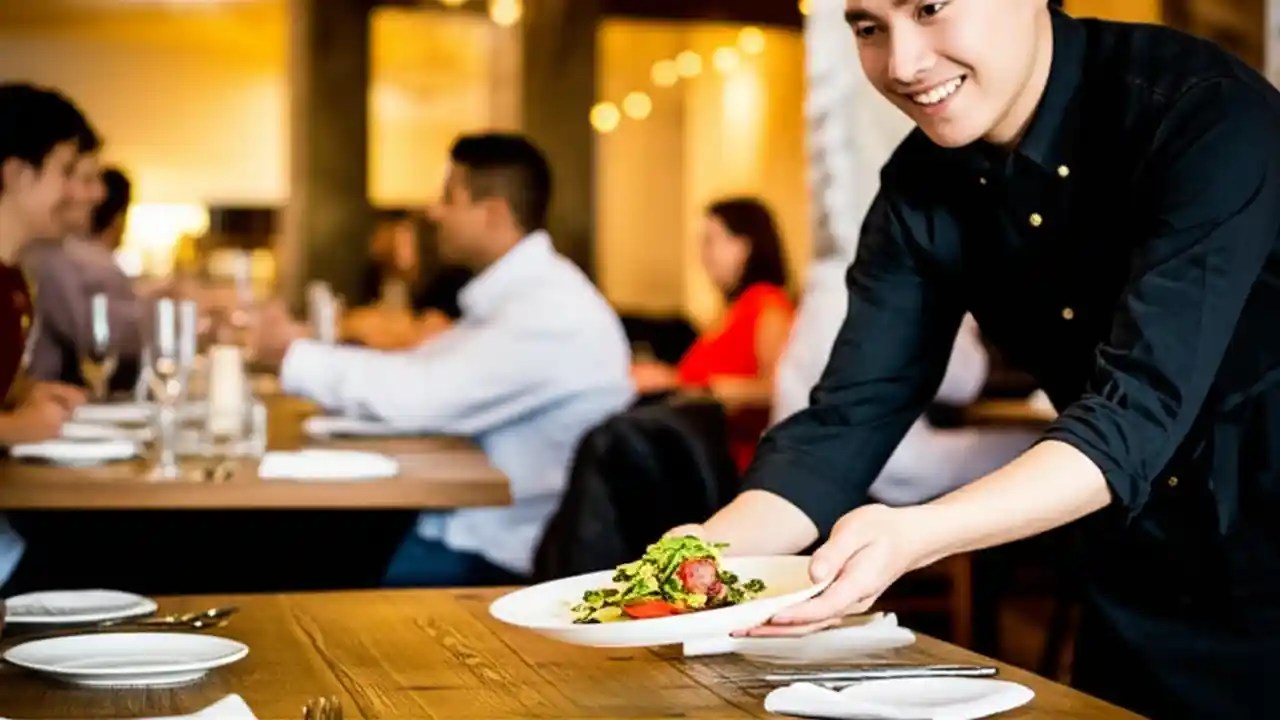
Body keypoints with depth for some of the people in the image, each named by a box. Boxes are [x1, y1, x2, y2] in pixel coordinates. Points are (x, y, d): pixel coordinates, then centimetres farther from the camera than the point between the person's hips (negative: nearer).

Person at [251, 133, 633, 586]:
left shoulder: (550, 311, -20)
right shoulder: (513, 293, 12)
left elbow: (422, 395, -23)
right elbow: (418, 370, 13)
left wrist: (295, 356, -11)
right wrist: (307, 353, -1)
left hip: (514, 556, -9)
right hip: (476, 521, 9)